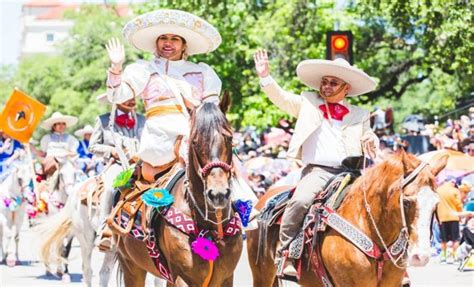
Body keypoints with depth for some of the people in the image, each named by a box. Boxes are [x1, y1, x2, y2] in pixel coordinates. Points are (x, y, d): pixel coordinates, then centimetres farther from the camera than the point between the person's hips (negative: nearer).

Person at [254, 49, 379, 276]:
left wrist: (371, 143, 0)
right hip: (317, 170, -2)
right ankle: (284, 254, -22)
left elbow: (370, 148, 25)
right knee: (300, 201, -32)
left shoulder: (359, 115, 22)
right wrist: (265, 77, -8)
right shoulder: (308, 103, 18)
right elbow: (281, 98, 7)